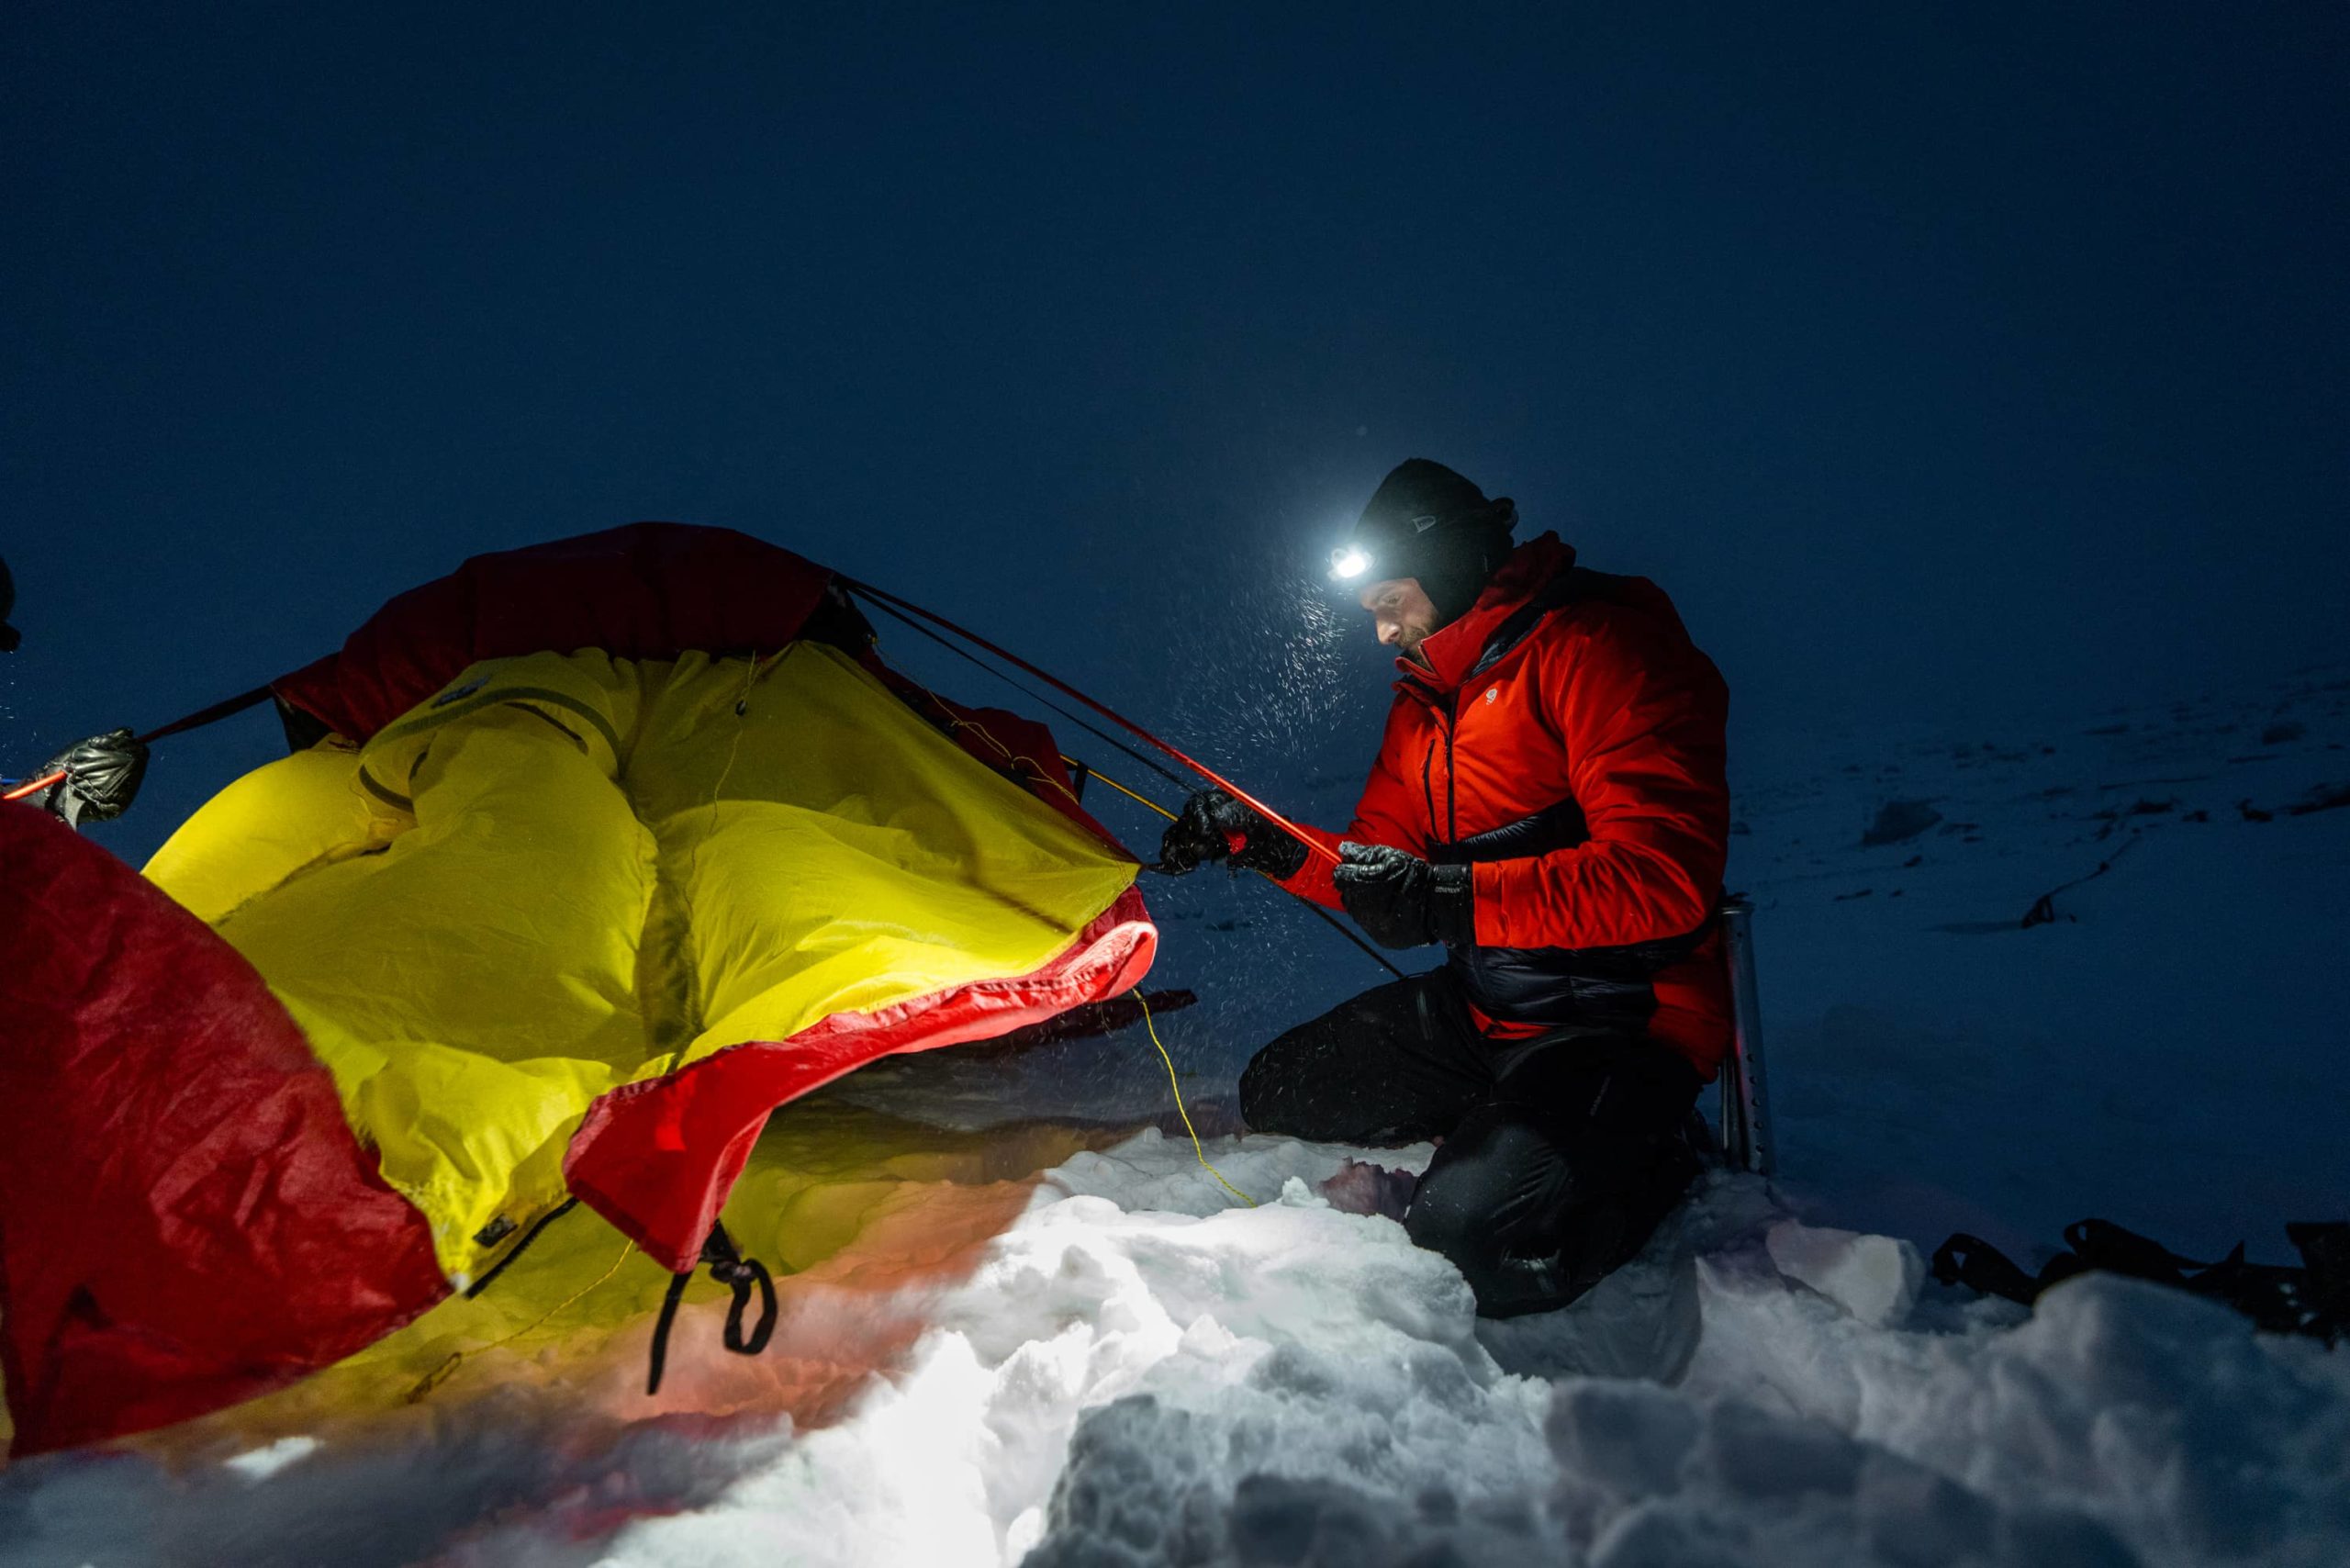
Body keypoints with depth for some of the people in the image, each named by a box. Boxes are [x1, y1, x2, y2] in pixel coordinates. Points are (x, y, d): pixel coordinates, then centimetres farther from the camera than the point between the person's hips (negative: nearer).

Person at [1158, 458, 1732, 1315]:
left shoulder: (1602, 646, -16)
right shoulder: (1425, 699, 12)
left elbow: (1666, 877, -27)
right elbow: (1379, 860, 15)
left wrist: (1449, 896, -30)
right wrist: (1261, 839, -2)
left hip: (1624, 1013, -8)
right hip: (1481, 1007, 9)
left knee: (1467, 1221, -29)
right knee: (1277, 1093, 10)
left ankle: (1650, 1156, 2)